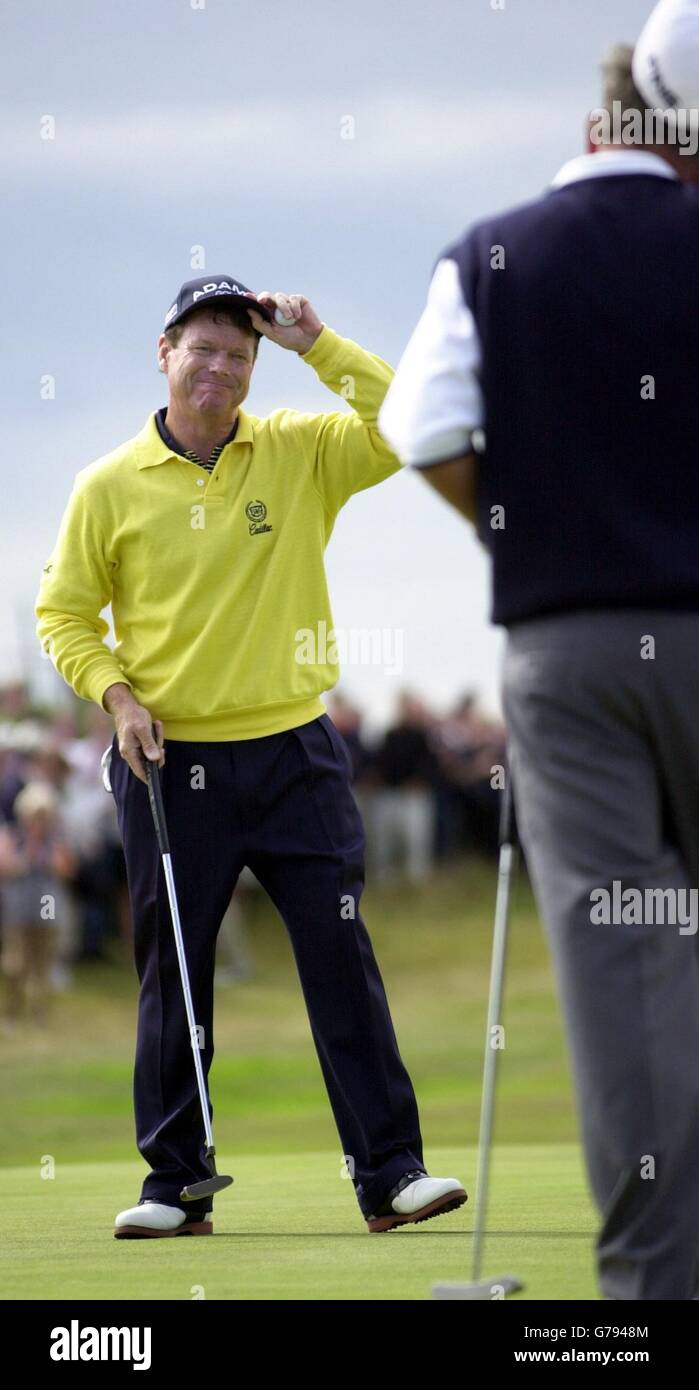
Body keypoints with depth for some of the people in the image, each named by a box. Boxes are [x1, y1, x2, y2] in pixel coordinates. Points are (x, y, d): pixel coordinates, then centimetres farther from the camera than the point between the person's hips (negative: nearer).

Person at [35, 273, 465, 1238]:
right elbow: (63, 614, 8)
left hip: (292, 752, 0)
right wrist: (116, 694, -7)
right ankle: (175, 1185, 13)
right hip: (171, 762, 0)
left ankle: (391, 1175, -1)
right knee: (174, 976, 4)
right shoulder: (110, 488, 1)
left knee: (342, 957, -4)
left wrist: (318, 344, -11)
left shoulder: (300, 454, 3)